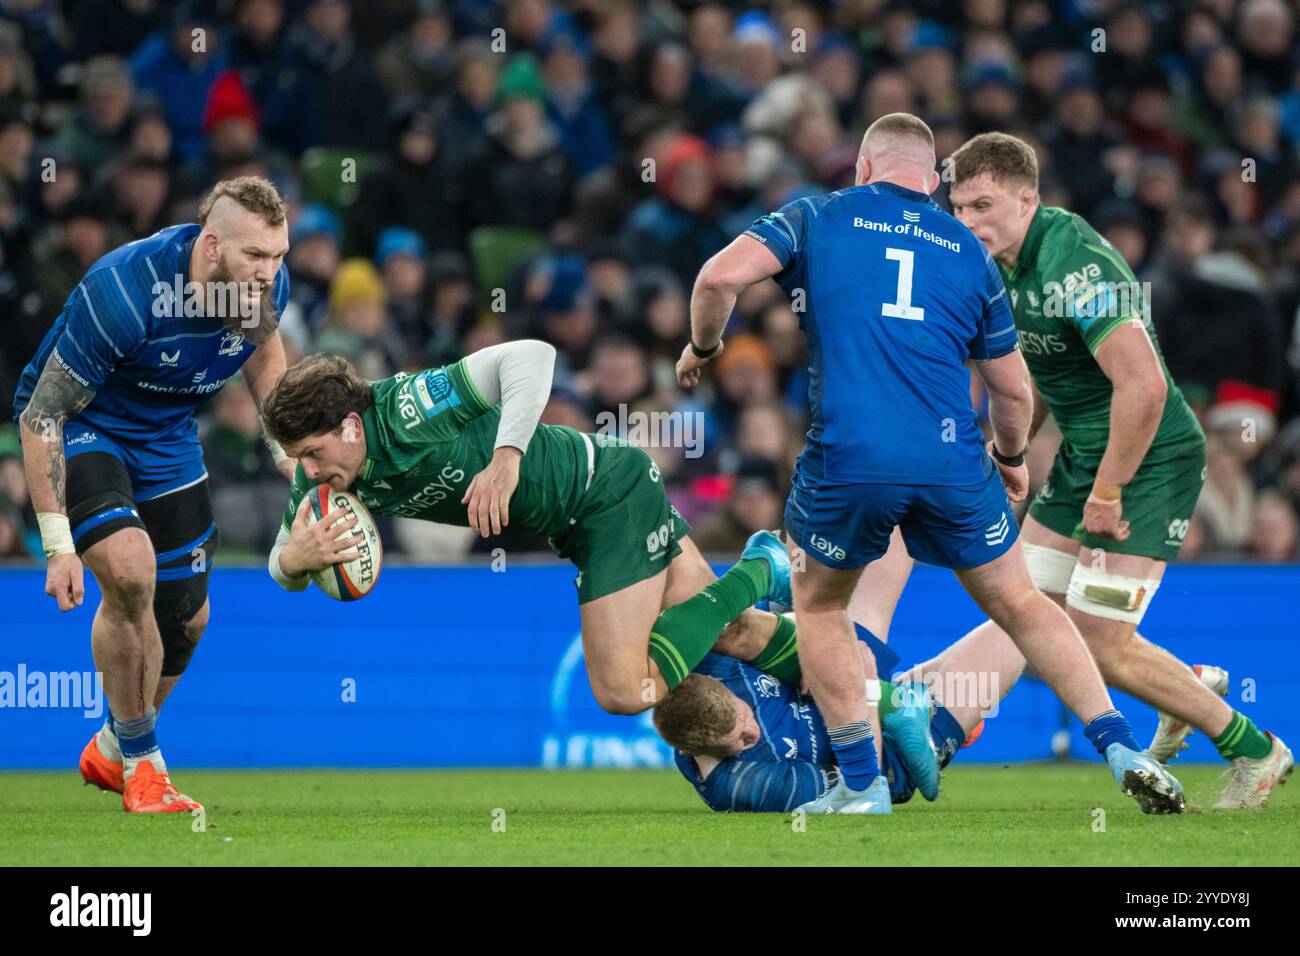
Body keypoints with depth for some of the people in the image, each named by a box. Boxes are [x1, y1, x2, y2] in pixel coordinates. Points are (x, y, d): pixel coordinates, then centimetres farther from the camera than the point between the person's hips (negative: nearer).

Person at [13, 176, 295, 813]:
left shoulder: (266, 283, -17)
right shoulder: (122, 292, -36)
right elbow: (41, 416, -29)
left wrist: (287, 446, 7)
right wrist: (58, 547, -30)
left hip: (167, 438, 6)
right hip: (79, 427, -6)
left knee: (186, 618, 11)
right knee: (129, 568, -30)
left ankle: (112, 751, 40)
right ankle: (141, 763, -10)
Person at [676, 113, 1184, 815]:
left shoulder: (816, 218, 10)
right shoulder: (968, 251, 17)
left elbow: (721, 277, -5)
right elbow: (1012, 389, 21)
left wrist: (702, 346, 14)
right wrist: (1010, 457, 40)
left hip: (846, 461, -2)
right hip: (952, 464, 2)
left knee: (818, 606, 22)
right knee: (1019, 605, 18)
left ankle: (861, 784, 16)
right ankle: (1119, 747, 9)